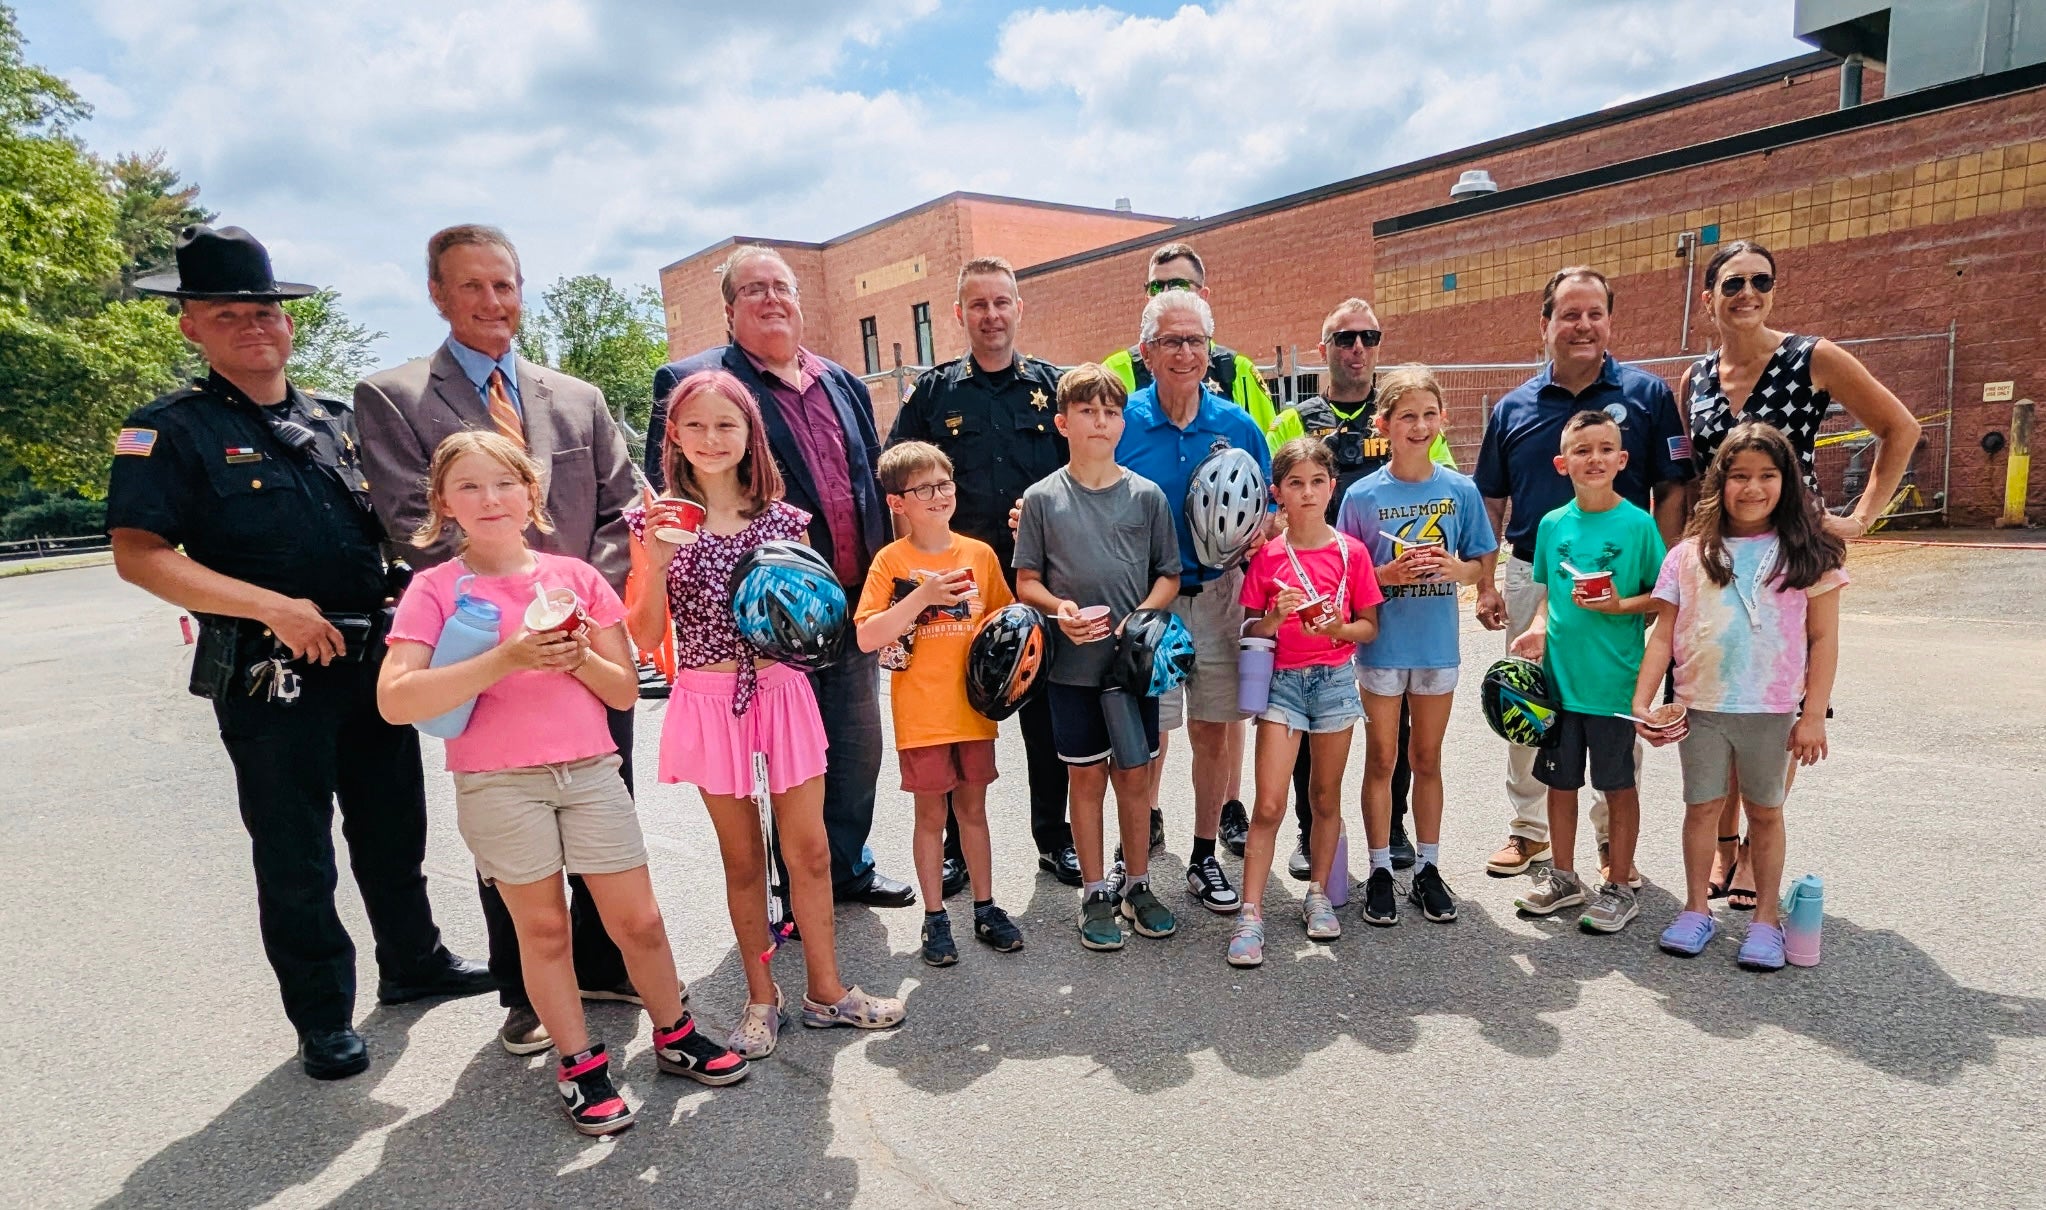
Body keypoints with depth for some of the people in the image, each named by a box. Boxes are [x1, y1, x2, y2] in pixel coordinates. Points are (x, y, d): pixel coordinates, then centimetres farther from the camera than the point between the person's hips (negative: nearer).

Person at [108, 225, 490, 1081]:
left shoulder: (337, 420, 10)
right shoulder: (171, 430, -5)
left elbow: (391, 520, 19)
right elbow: (139, 554, -13)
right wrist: (276, 609, -22)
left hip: (374, 657, 5)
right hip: (270, 676, -5)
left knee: (394, 825, 17)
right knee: (294, 857, 7)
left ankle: (412, 962, 37)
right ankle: (323, 1017, 24)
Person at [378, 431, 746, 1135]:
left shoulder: (575, 576, 5)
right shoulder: (435, 588, -1)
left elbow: (625, 690, 6)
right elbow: (395, 701, -15)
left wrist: (579, 656, -14)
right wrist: (505, 659, -22)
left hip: (590, 769, 2)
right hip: (497, 782, -2)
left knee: (638, 920, 7)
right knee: (542, 928, 9)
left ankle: (675, 1036, 28)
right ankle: (581, 1066, 26)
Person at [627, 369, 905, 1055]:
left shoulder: (782, 518, 3)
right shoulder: (660, 520, -1)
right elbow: (645, 637, -4)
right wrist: (654, 565, -17)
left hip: (783, 693, 1)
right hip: (710, 702, -1)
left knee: (810, 849, 7)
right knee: (743, 857, 11)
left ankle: (825, 991, 25)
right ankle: (761, 998, 28)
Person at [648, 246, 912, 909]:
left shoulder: (845, 383, 14)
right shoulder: (690, 381, -5)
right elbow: (667, 487, -10)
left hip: (854, 602, 6)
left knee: (858, 747, 17)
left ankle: (849, 867, 37)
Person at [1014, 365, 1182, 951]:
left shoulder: (1146, 495, 2)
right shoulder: (1042, 497, 0)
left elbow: (1169, 575, 5)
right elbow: (1026, 581, 3)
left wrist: (1141, 616, -13)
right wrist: (1058, 608, -16)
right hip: (1073, 664, -1)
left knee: (1135, 775, 11)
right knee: (1086, 777, 8)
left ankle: (1138, 886, 28)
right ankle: (1094, 895, 23)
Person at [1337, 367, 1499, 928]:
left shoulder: (1460, 490, -1)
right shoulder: (1362, 495, -6)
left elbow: (1483, 564, 7)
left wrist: (1458, 569, -14)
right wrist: (1389, 574, -19)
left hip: (1438, 645, 2)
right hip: (1382, 646, -2)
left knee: (1427, 759, 13)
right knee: (1382, 760, 8)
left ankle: (1428, 870, 26)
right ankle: (1380, 872, 20)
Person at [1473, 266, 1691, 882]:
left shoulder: (1647, 395, 0)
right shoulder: (1513, 407, 6)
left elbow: (1671, 492, -1)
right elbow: (1490, 502, 10)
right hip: (1532, 577, 2)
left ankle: (1616, 837, 25)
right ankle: (1529, 829, 28)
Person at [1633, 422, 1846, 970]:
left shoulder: (1808, 554, -2)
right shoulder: (1690, 555, 0)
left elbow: (1824, 640, -2)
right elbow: (1663, 635, 0)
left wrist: (1813, 715, -7)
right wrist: (1641, 702, -7)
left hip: (1773, 711, -1)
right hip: (1701, 707, 1)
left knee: (1765, 812, 12)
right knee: (1703, 806, 11)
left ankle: (1765, 917, 26)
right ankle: (1696, 909, 25)